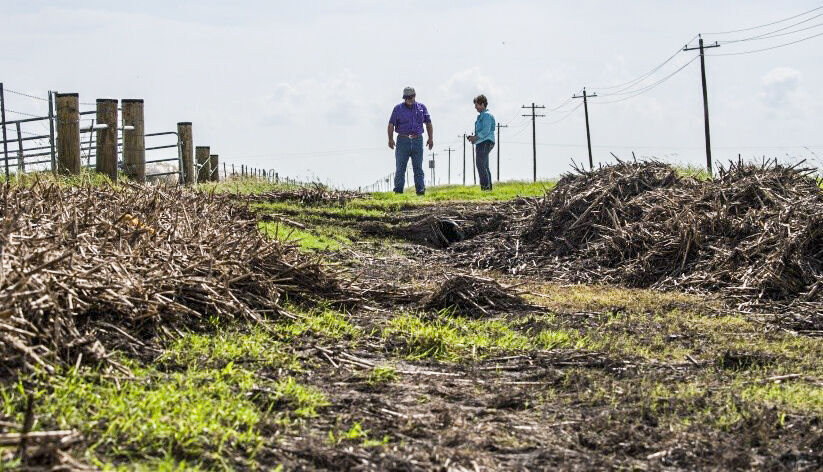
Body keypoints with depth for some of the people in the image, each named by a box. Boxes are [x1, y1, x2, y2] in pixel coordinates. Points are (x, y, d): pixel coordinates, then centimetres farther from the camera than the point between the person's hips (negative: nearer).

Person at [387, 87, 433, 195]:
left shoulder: (421, 107, 10)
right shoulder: (398, 108, 4)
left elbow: (428, 123, 14)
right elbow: (391, 124, 0)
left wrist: (431, 138, 4)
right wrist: (390, 139, -12)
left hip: (417, 140, 1)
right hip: (403, 140, -1)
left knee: (418, 167, 2)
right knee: (400, 167, -2)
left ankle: (421, 190, 2)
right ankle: (398, 191, 0)